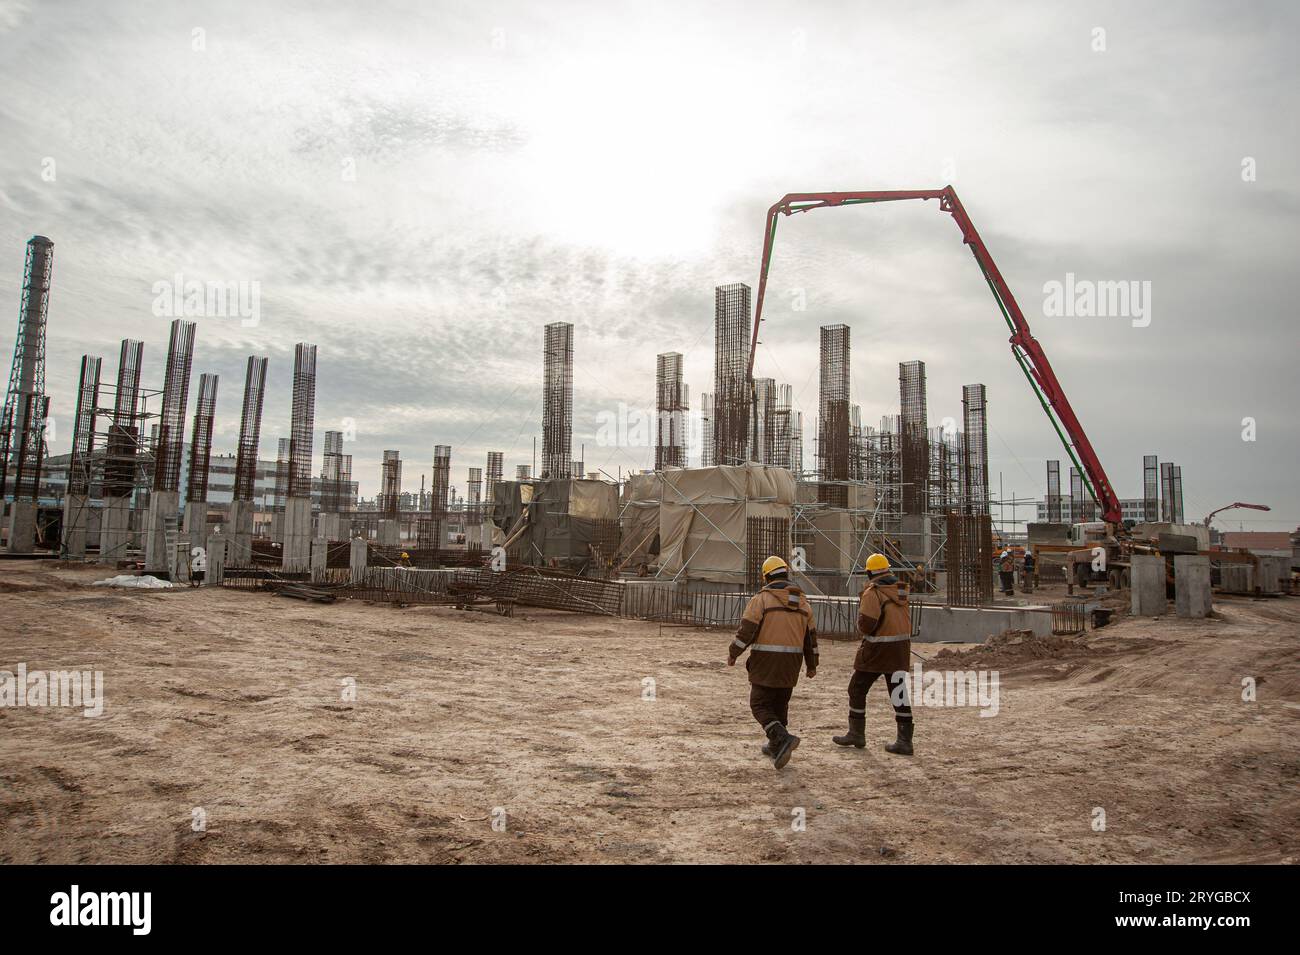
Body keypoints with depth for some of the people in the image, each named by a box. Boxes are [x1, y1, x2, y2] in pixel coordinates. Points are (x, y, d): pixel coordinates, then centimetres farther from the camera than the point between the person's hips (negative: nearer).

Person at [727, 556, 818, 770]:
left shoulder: (762, 598, -6)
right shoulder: (802, 601, 11)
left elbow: (746, 629, -12)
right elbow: (811, 635, 16)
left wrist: (733, 653, -1)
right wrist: (812, 665, 24)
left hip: (765, 663, -5)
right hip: (791, 664, 6)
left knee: (760, 705, 0)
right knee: (780, 704, 18)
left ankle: (782, 738, -19)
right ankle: (776, 747, 24)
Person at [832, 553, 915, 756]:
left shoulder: (873, 593, -15)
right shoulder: (901, 591, 8)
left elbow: (866, 624, -21)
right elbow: (906, 619, 14)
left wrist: (861, 626, -1)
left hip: (878, 649, -6)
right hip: (901, 648, 7)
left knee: (857, 689, 9)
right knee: (899, 692, 7)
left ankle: (856, 734, 17)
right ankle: (904, 740, 6)